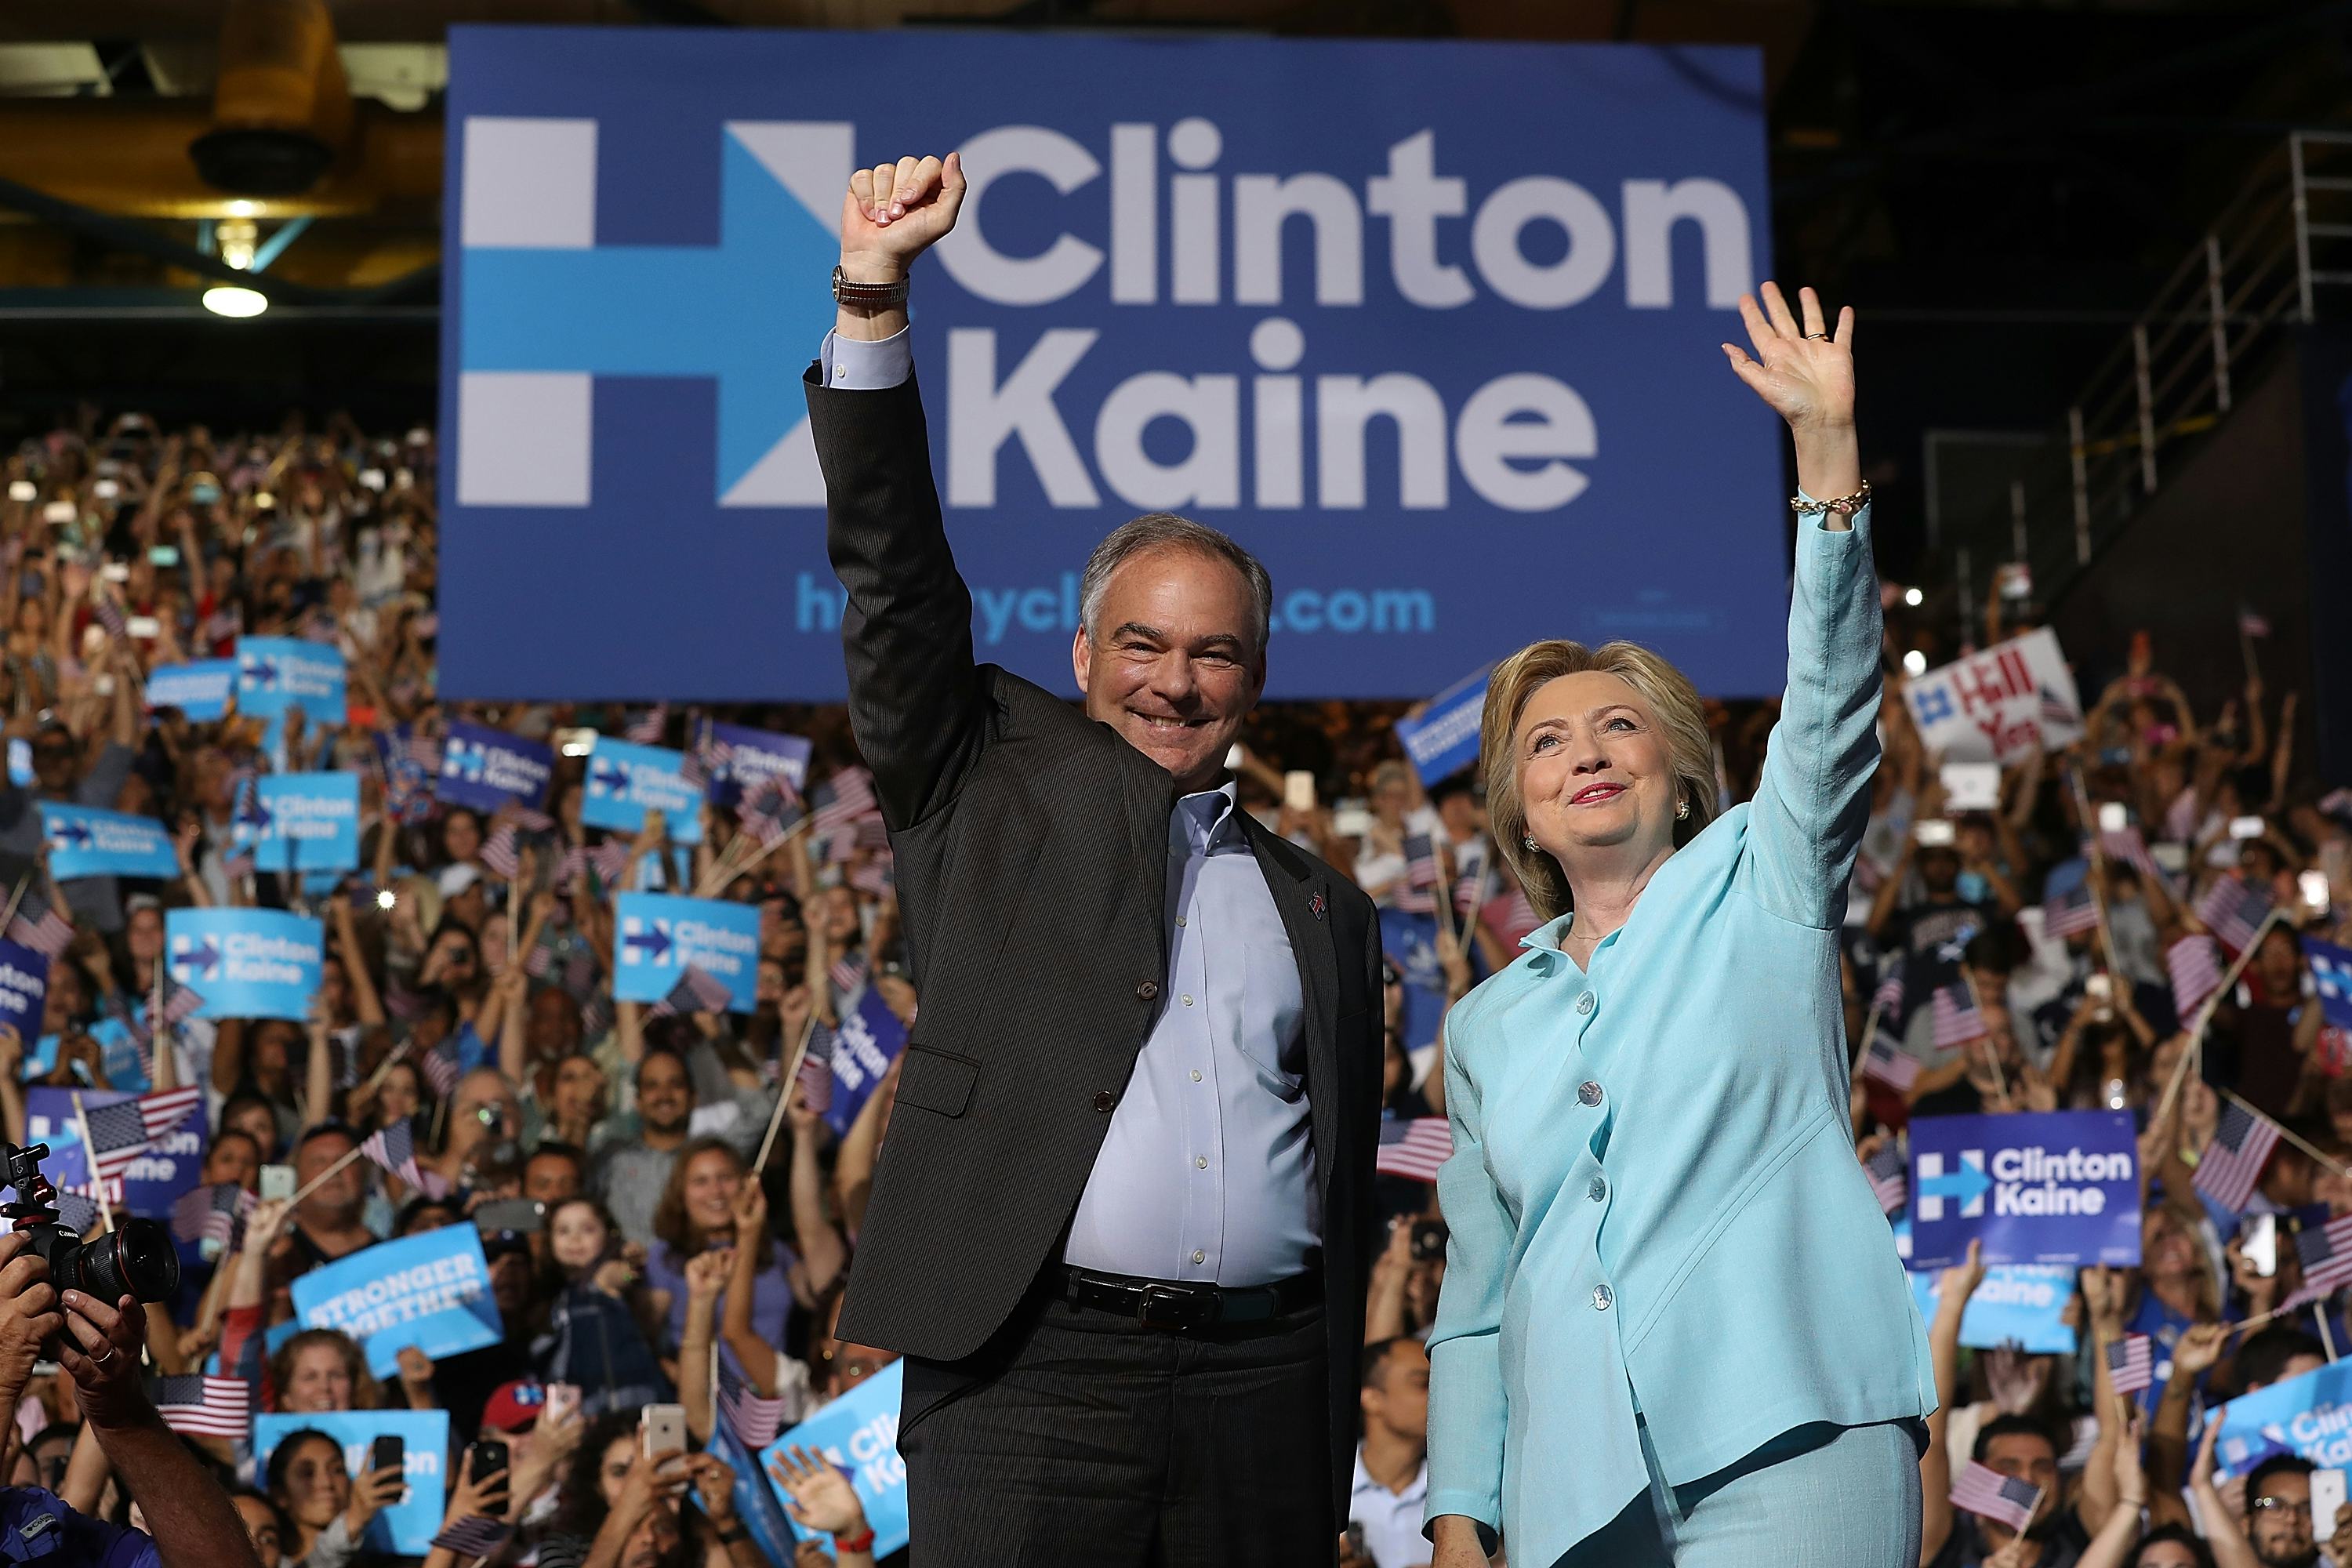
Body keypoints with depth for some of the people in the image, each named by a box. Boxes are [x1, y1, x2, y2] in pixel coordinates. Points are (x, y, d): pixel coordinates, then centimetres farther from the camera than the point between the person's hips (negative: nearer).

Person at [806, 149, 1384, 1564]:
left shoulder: (1324, 911, 19)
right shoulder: (996, 785, 11)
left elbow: (1346, 1194, 18)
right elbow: (895, 580, -1)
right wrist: (875, 296, -11)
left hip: (1265, 1384, 3)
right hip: (1035, 1363, -3)